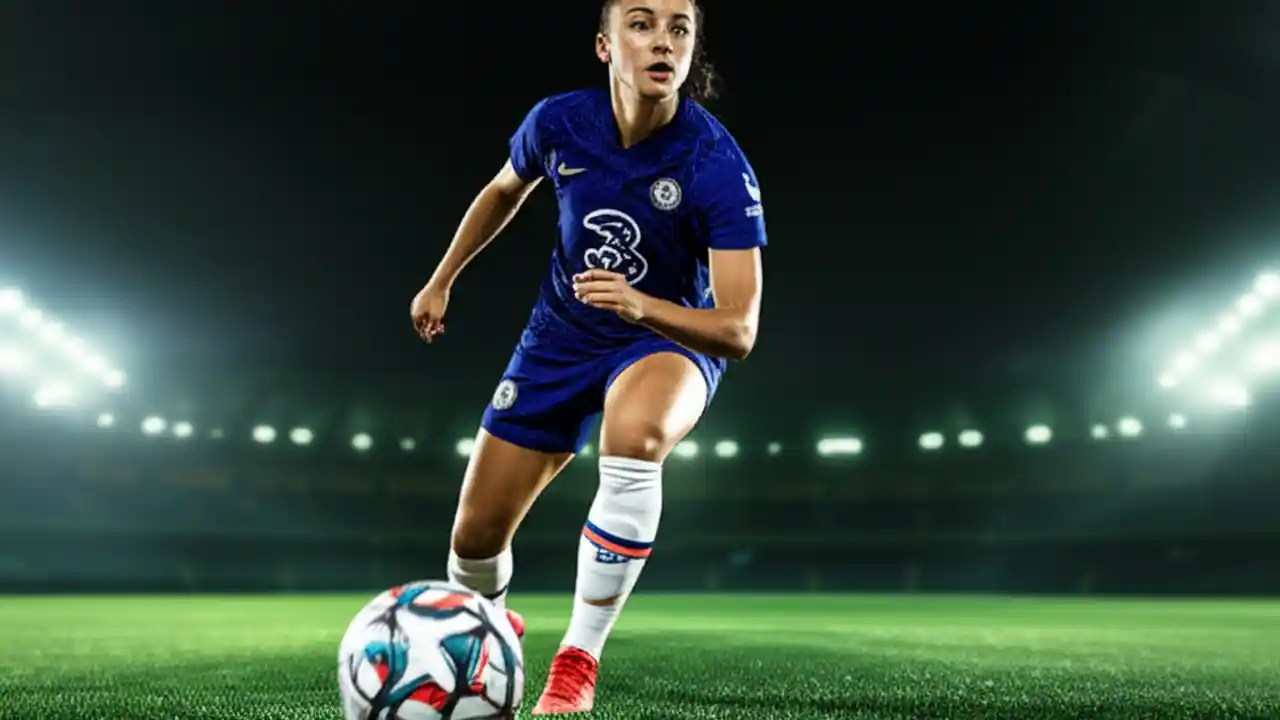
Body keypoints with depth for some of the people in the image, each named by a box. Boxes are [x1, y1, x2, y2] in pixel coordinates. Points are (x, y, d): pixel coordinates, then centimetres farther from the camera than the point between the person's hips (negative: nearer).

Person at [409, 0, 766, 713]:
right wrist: (442, 280, 14)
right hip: (561, 338, 3)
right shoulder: (557, 122, -15)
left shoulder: (719, 166, -25)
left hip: (672, 335, -3)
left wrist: (641, 306, -45)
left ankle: (579, 658, -22)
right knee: (475, 535, 3)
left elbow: (738, 330, -29)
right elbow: (504, 190, 9)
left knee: (636, 432, -41)